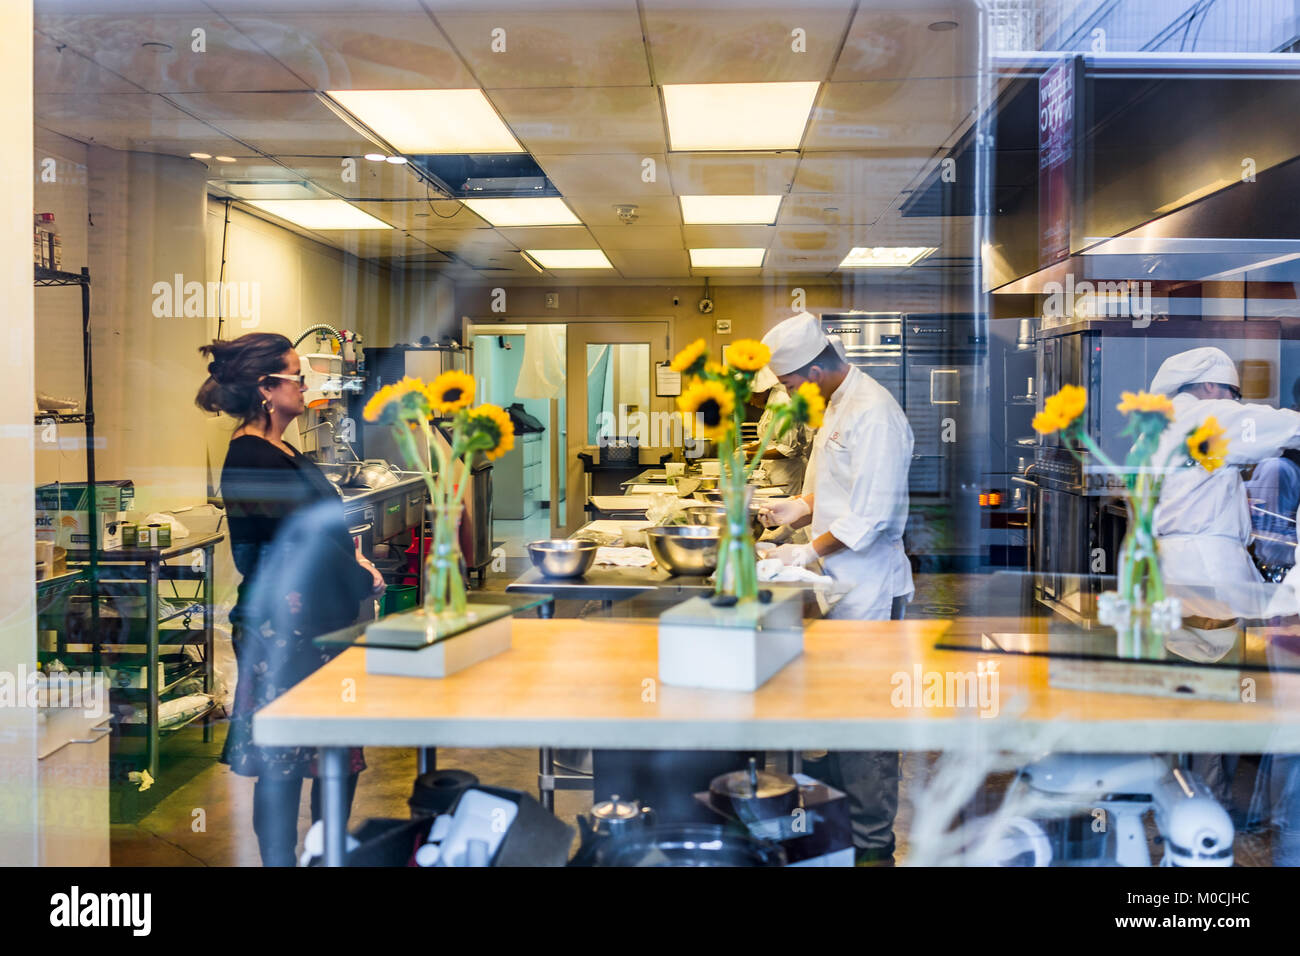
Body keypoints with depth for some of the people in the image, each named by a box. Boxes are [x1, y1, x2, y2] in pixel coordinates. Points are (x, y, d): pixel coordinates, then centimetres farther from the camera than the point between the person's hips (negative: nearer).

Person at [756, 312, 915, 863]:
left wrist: (811, 552, -16)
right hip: (838, 586, 10)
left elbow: (872, 514, -22)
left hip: (868, 589, -10)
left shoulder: (873, 413, -19)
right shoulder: (838, 405, 13)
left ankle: (872, 844, 11)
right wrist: (801, 506, 11)